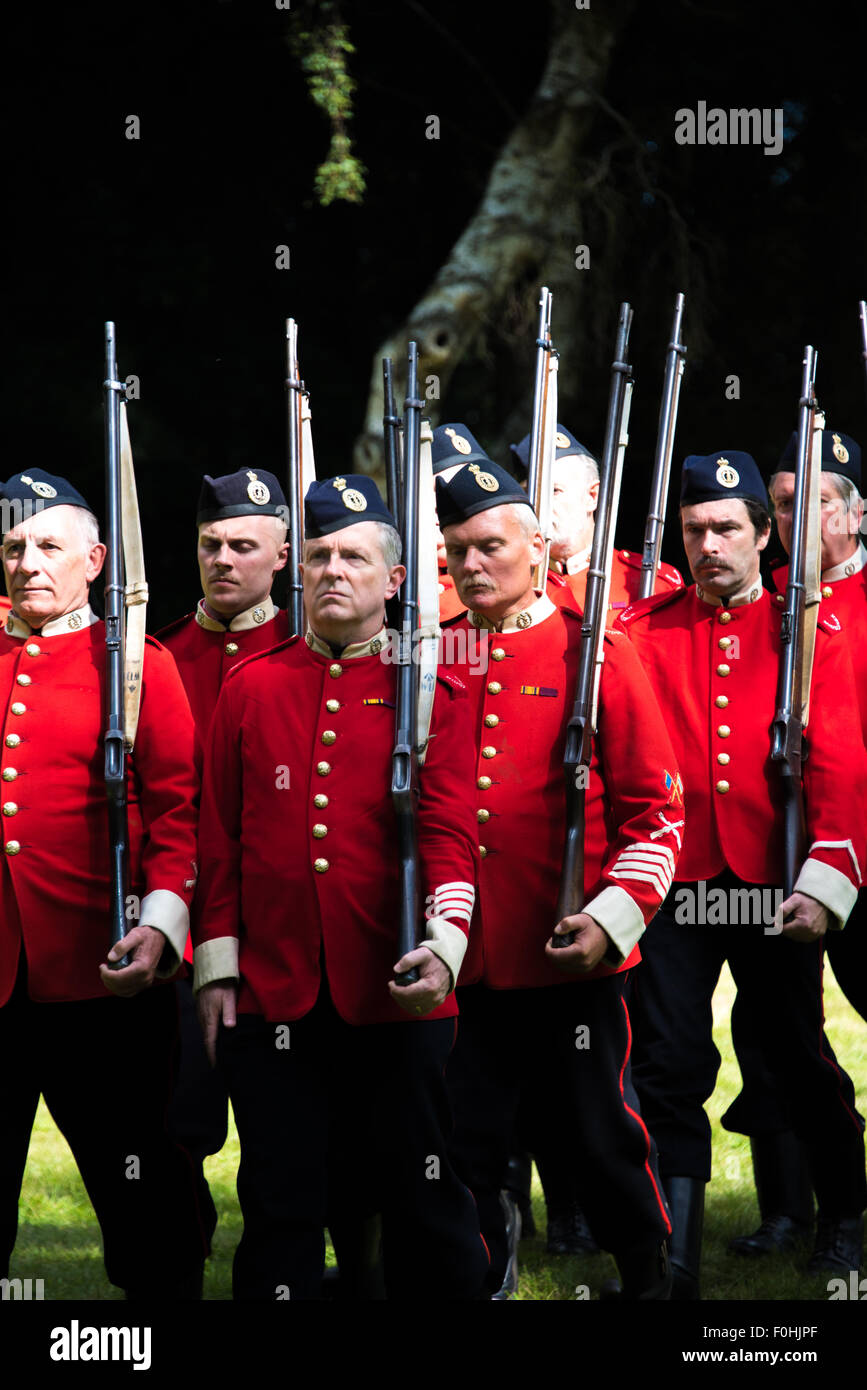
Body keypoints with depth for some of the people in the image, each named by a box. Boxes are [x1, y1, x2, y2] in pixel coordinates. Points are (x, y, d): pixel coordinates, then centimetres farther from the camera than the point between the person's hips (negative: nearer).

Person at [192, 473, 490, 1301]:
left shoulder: (431, 692, 2)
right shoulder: (250, 688, 8)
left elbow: (449, 831, -5)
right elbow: (220, 838, 9)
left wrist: (443, 944, -20)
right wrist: (216, 966, 4)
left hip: (396, 993, -2)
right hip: (273, 995, 2)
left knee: (423, 1200, 6)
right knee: (281, 1203, 6)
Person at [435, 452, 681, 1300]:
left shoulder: (596, 653, -3)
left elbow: (653, 809, -3)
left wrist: (611, 918, -15)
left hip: (573, 956, -2)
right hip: (463, 962, 2)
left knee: (603, 1137, 9)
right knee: (466, 1151, 5)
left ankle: (648, 1282, 27)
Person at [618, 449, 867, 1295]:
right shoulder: (643, 630, 3)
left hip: (773, 885, 0)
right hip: (676, 883, 0)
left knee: (797, 1058, 13)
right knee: (671, 1067, -2)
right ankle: (674, 1258, 4)